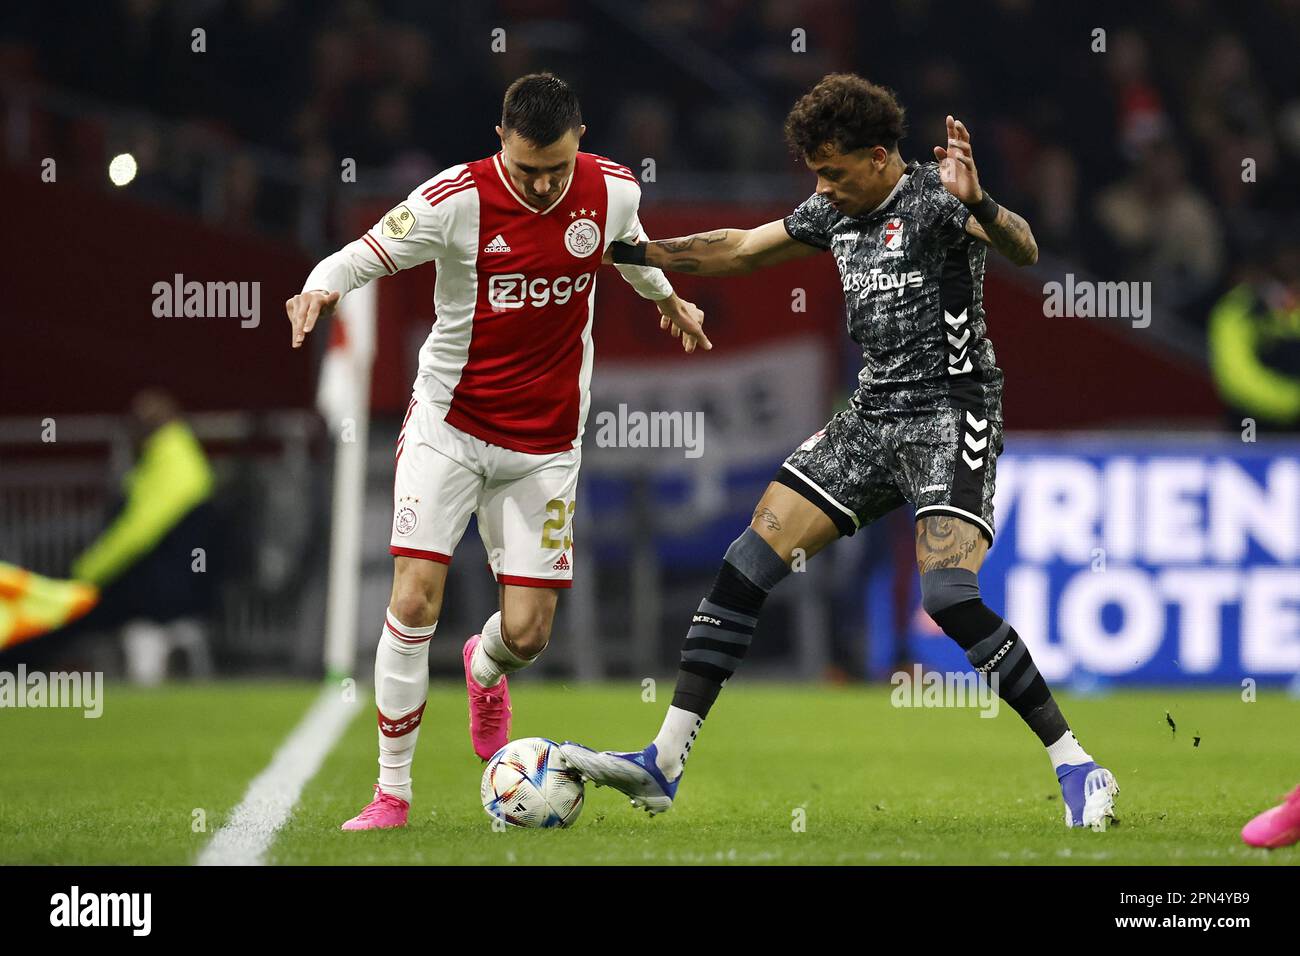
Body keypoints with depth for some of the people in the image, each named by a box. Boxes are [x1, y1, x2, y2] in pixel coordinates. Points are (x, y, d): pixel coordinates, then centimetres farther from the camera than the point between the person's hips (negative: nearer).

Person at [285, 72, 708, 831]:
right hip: (449, 427, -2)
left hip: (545, 445, 2)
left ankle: (485, 674, 39)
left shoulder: (613, 190, -5)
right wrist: (321, 289, -36)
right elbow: (361, 257, -13)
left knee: (527, 633, -2)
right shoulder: (456, 199, -16)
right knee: (414, 601, -14)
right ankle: (393, 791, 0)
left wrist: (666, 295, 38)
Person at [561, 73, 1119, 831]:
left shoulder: (932, 196, -12)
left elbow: (1023, 250, -28)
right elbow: (741, 251, 25)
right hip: (873, 418, 8)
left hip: (950, 413, -8)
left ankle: (1080, 770, -13)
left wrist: (978, 203, -49)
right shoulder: (836, 212, 11)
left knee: (950, 597, -24)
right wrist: (642, 252, 17)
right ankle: (664, 764, 2)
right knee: (748, 564, -1)